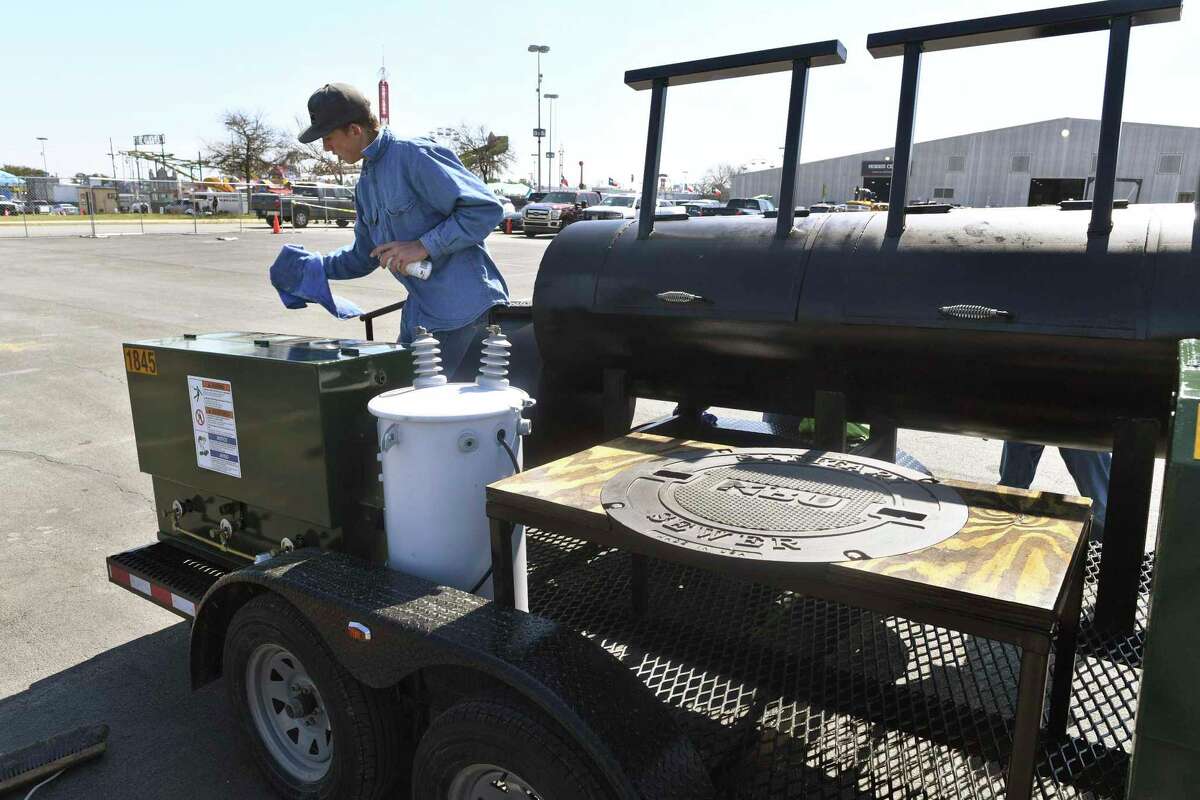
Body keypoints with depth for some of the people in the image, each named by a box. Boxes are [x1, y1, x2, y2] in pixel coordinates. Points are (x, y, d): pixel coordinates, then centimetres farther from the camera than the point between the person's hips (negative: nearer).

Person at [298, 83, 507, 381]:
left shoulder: (413, 154, -12)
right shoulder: (365, 186, 17)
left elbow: (486, 209, -18)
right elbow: (364, 256, 28)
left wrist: (424, 246, -20)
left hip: (469, 310, -9)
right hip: (421, 318, 9)